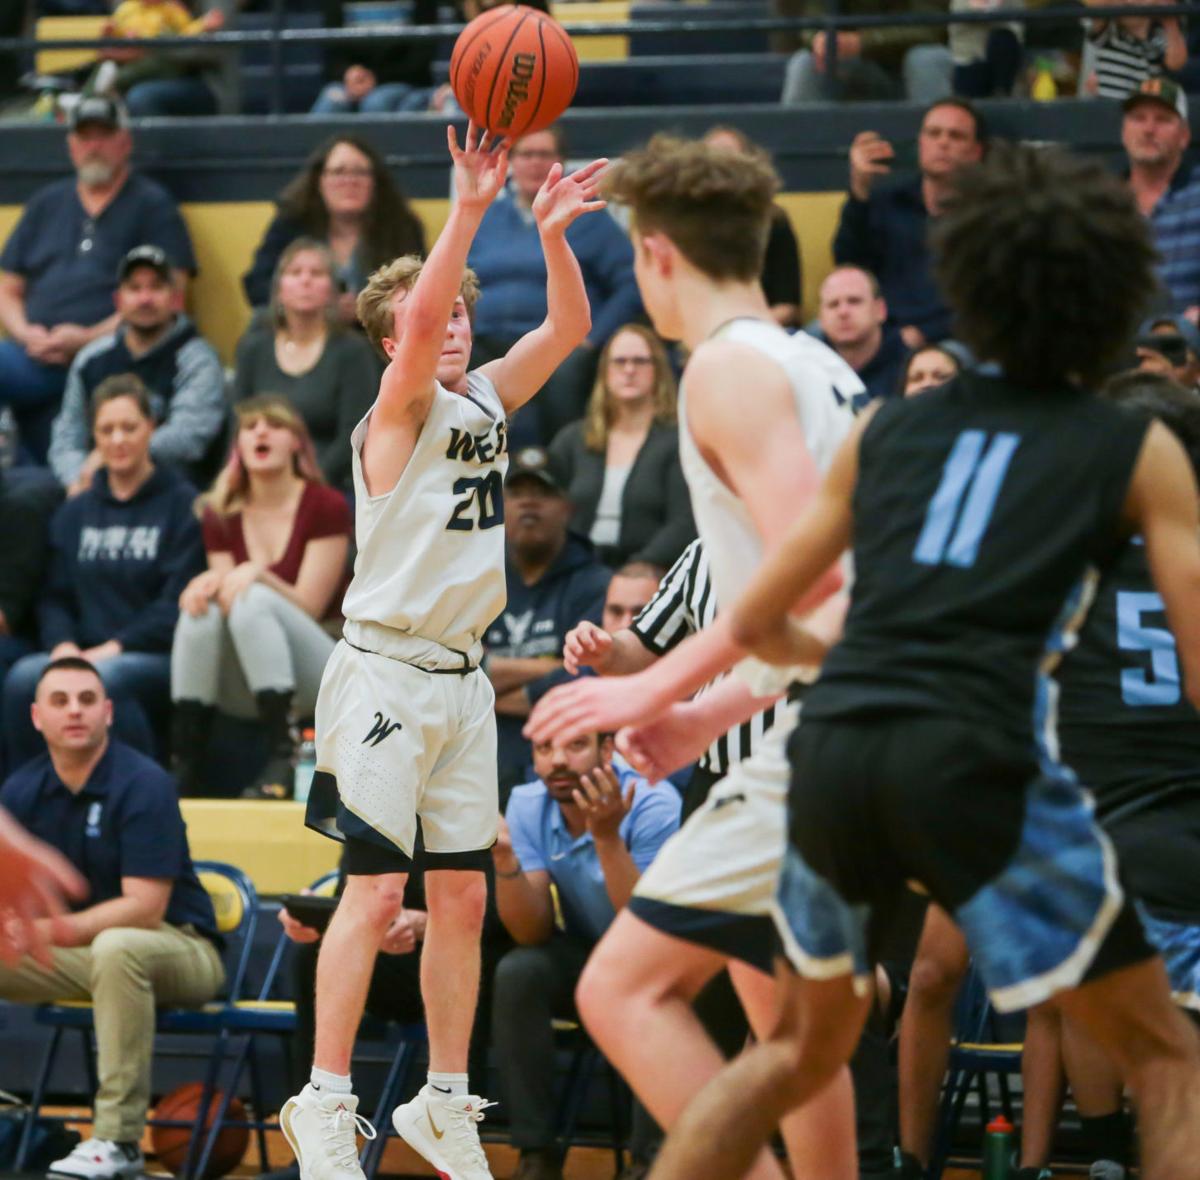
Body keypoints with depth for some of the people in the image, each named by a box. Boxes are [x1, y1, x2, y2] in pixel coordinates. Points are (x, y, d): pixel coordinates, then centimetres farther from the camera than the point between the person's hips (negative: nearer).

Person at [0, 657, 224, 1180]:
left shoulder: (143, 785, -16)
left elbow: (145, 907, -23)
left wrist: (62, 931, -33)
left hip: (179, 950, -6)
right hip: (77, 956, 6)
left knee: (116, 947, -39)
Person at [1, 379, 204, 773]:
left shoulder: (182, 505, 3)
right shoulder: (75, 513, 19)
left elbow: (178, 603, -7)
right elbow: (53, 596, 15)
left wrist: (115, 648, -16)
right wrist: (62, 645, -7)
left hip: (156, 657, -4)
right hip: (82, 654, 4)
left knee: (106, 679, -37)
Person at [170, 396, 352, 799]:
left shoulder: (325, 506, -5)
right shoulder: (221, 515, 9)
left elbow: (307, 607, -9)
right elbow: (225, 587, 3)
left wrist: (258, 573, -25)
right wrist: (211, 584, -20)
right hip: (245, 689, 4)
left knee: (254, 601, -31)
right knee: (201, 610, -25)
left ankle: (282, 756, -36)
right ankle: (186, 770, -31)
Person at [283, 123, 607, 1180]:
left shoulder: (490, 399, 11)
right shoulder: (402, 410, -8)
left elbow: (569, 327, 7)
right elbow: (417, 321, -27)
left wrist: (552, 233, -7)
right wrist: (467, 212, -33)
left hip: (462, 676, 7)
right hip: (386, 671, -7)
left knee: (462, 898, 8)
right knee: (375, 891, -11)